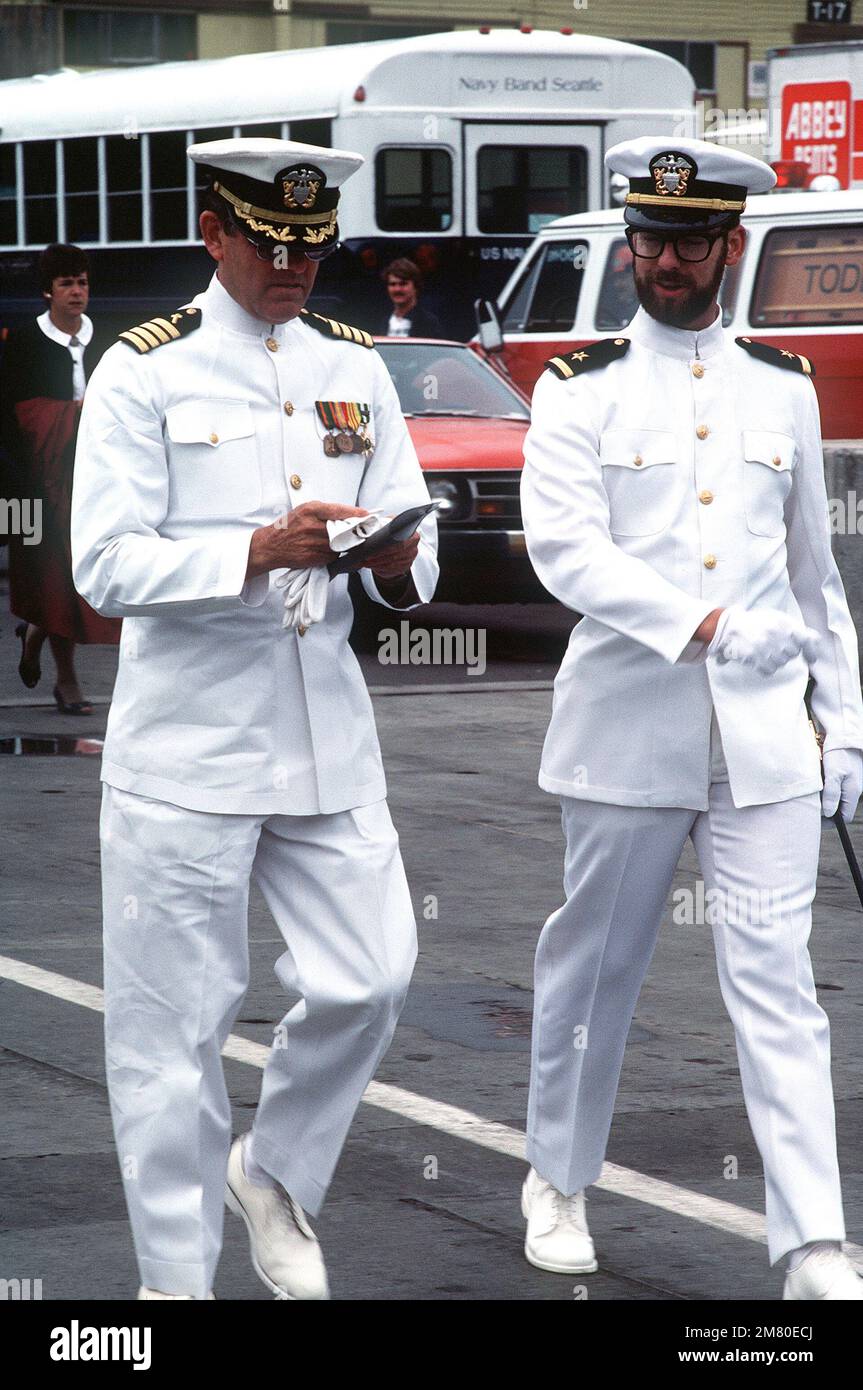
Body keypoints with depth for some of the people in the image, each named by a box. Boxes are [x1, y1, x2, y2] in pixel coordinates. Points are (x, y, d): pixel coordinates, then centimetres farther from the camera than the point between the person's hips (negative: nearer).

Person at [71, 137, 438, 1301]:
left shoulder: (356, 369, 11)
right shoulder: (143, 372, -4)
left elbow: (414, 552, 9)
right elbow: (106, 564, -12)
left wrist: (398, 565, -15)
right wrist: (258, 551, -24)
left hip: (327, 739, 5)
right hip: (184, 747, -4)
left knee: (368, 979, 3)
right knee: (175, 1018, 1)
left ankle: (276, 1171, 29)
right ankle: (176, 1274, 12)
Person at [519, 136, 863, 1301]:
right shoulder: (580, 392, 0)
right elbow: (564, 547, -14)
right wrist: (703, 625, -25)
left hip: (765, 737, 1)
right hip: (628, 732, -1)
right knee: (597, 965, 11)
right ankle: (559, 1182, 31)